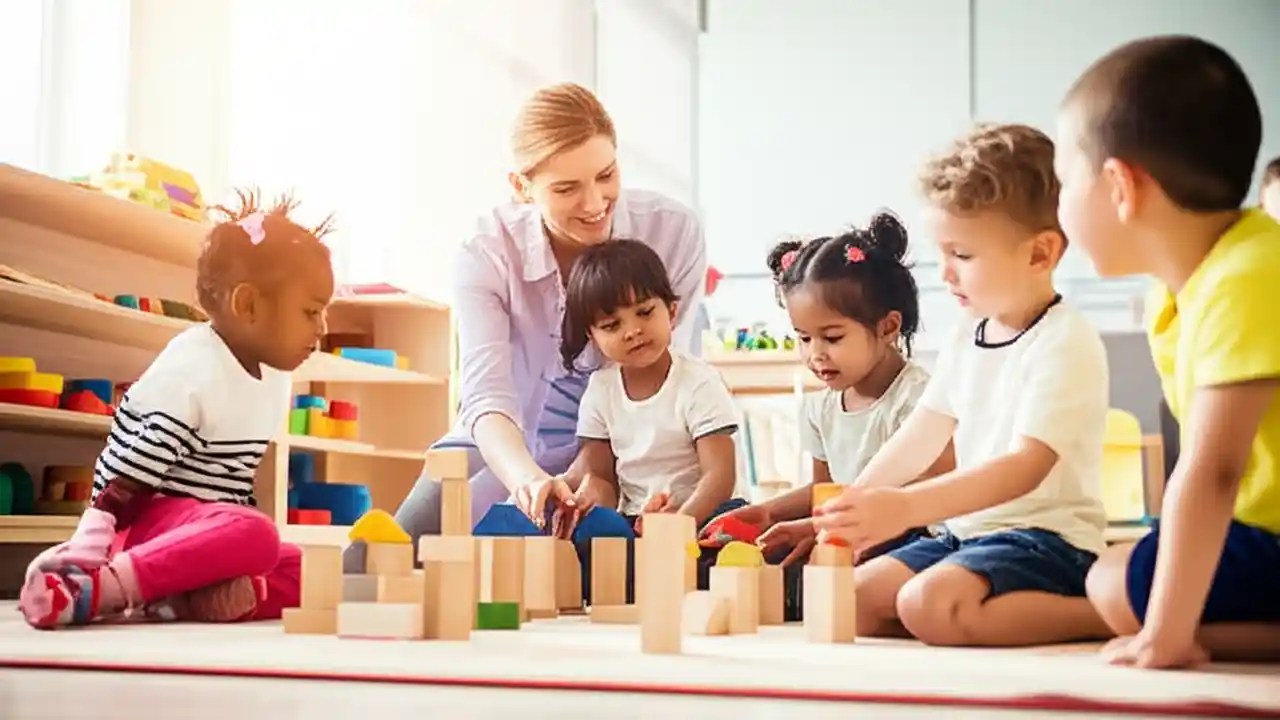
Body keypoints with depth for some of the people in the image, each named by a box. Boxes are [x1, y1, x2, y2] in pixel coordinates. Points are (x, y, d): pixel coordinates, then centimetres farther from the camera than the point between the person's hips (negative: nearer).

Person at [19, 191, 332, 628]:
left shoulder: (273, 376, 9)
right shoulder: (191, 372, -17)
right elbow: (122, 478, -20)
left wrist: (241, 575, 9)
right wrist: (88, 545, -27)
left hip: (207, 522, 9)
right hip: (150, 517, -9)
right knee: (254, 536, -34)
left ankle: (186, 598, -24)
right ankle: (104, 587, -39)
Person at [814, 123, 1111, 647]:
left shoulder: (1064, 342, -16)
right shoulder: (967, 338, 11)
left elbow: (1025, 466, -28)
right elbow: (920, 437, 16)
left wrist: (906, 507, -38)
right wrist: (854, 507, 7)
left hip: (1046, 537, -8)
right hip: (967, 529, 8)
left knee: (929, 603, -33)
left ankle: (1110, 614, -19)